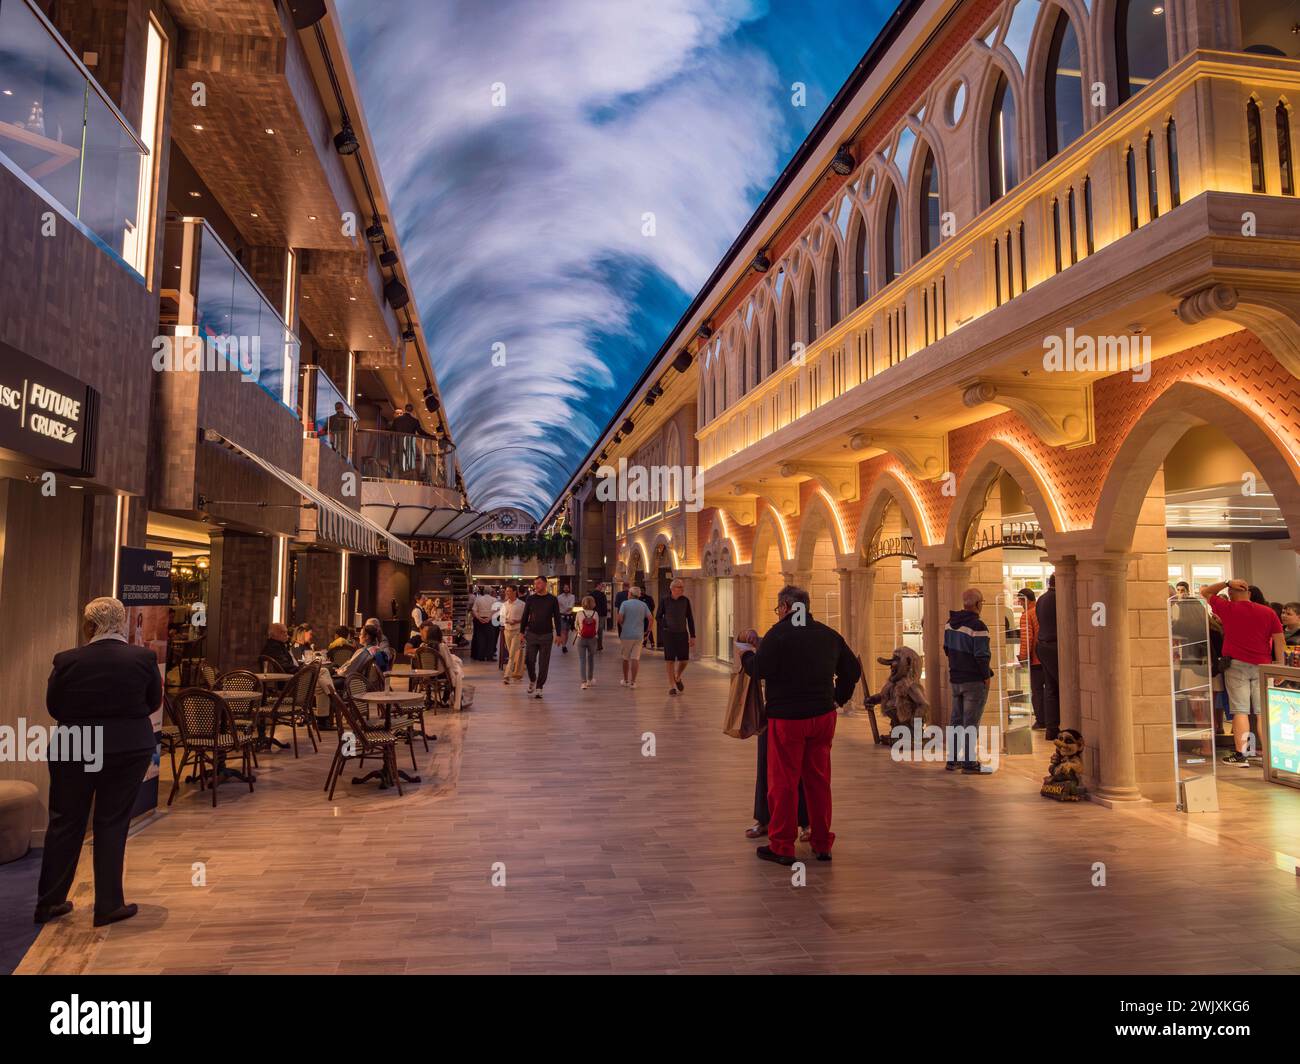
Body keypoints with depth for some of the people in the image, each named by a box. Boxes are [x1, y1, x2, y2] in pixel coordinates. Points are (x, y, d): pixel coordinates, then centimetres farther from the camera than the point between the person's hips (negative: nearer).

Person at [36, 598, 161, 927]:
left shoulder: (67, 660, -9)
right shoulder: (144, 658, -10)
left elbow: (53, 707, 2)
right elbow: (154, 703, 3)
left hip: (74, 750, 1)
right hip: (129, 750, 0)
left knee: (65, 823, 15)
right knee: (112, 825, 9)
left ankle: (48, 902, 27)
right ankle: (108, 906, 14)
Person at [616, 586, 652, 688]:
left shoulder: (625, 603, -3)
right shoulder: (643, 605, 5)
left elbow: (620, 618, -11)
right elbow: (650, 619, -2)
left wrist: (623, 626, 8)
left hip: (626, 635, -2)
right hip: (639, 635, 2)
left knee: (626, 658, 11)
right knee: (635, 658, 1)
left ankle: (625, 680, 20)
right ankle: (633, 681, -2)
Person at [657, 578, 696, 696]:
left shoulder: (685, 601, 0)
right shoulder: (665, 601, -5)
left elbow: (690, 619, 5)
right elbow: (659, 616, 8)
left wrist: (692, 636, 2)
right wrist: (664, 628, -5)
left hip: (682, 633, 2)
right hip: (669, 634, -2)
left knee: (684, 659, 0)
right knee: (670, 660, -2)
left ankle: (677, 678, 29)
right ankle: (671, 686, 8)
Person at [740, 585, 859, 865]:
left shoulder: (779, 633, -11)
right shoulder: (829, 634, 8)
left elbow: (759, 670, -14)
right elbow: (853, 670, 14)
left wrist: (746, 654, 5)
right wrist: (838, 698, 23)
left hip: (787, 718, -6)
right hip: (823, 716, 6)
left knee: (783, 782, 3)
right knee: (819, 780, 14)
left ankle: (781, 847, 10)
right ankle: (822, 844, 22)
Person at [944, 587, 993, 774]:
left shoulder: (950, 623, 6)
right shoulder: (977, 626, -19)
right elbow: (982, 656, -20)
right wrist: (987, 675, -7)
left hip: (955, 679, 7)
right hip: (974, 681, -7)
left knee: (957, 720, 15)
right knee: (971, 723, -2)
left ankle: (953, 760, 21)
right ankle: (969, 763, 2)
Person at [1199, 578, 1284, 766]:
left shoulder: (1227, 609, -1)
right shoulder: (1268, 612, 6)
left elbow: (1205, 592, 12)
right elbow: (1280, 641, 5)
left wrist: (1227, 583, 5)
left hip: (1236, 665, -2)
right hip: (1262, 666, 2)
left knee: (1240, 710, -3)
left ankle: (1241, 754, -5)